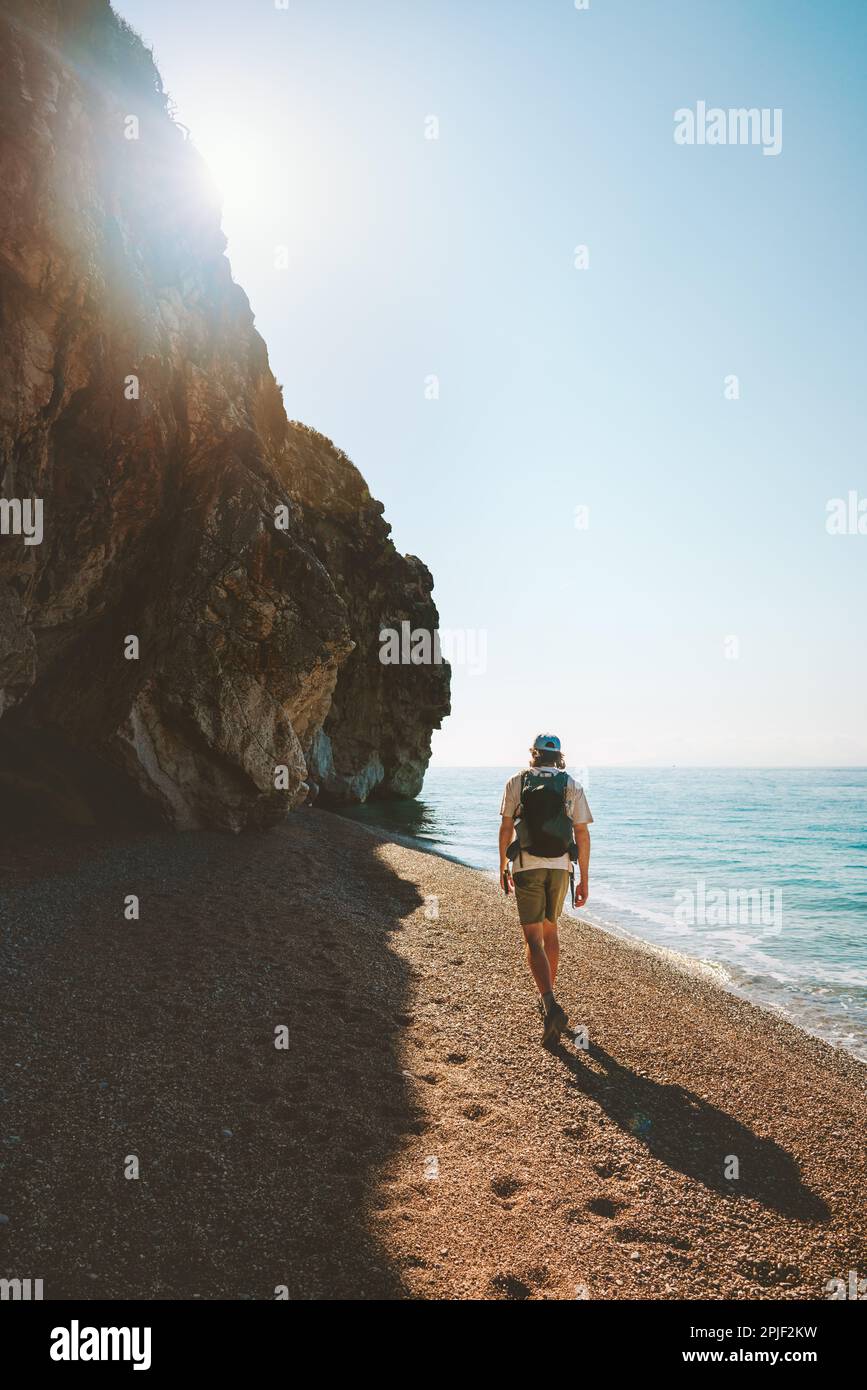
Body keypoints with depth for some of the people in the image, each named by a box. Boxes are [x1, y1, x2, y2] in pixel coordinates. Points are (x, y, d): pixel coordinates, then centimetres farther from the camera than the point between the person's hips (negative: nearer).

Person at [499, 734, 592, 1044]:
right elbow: (582, 834, 0)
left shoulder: (517, 782, 1)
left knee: (534, 940, -3)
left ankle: (551, 1007, -21)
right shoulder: (572, 786, 4)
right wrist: (584, 879, 4)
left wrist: (503, 867, 11)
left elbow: (506, 827, 1)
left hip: (527, 865, -3)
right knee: (550, 929, 22)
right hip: (560, 866, 3)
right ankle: (548, 997, 32)